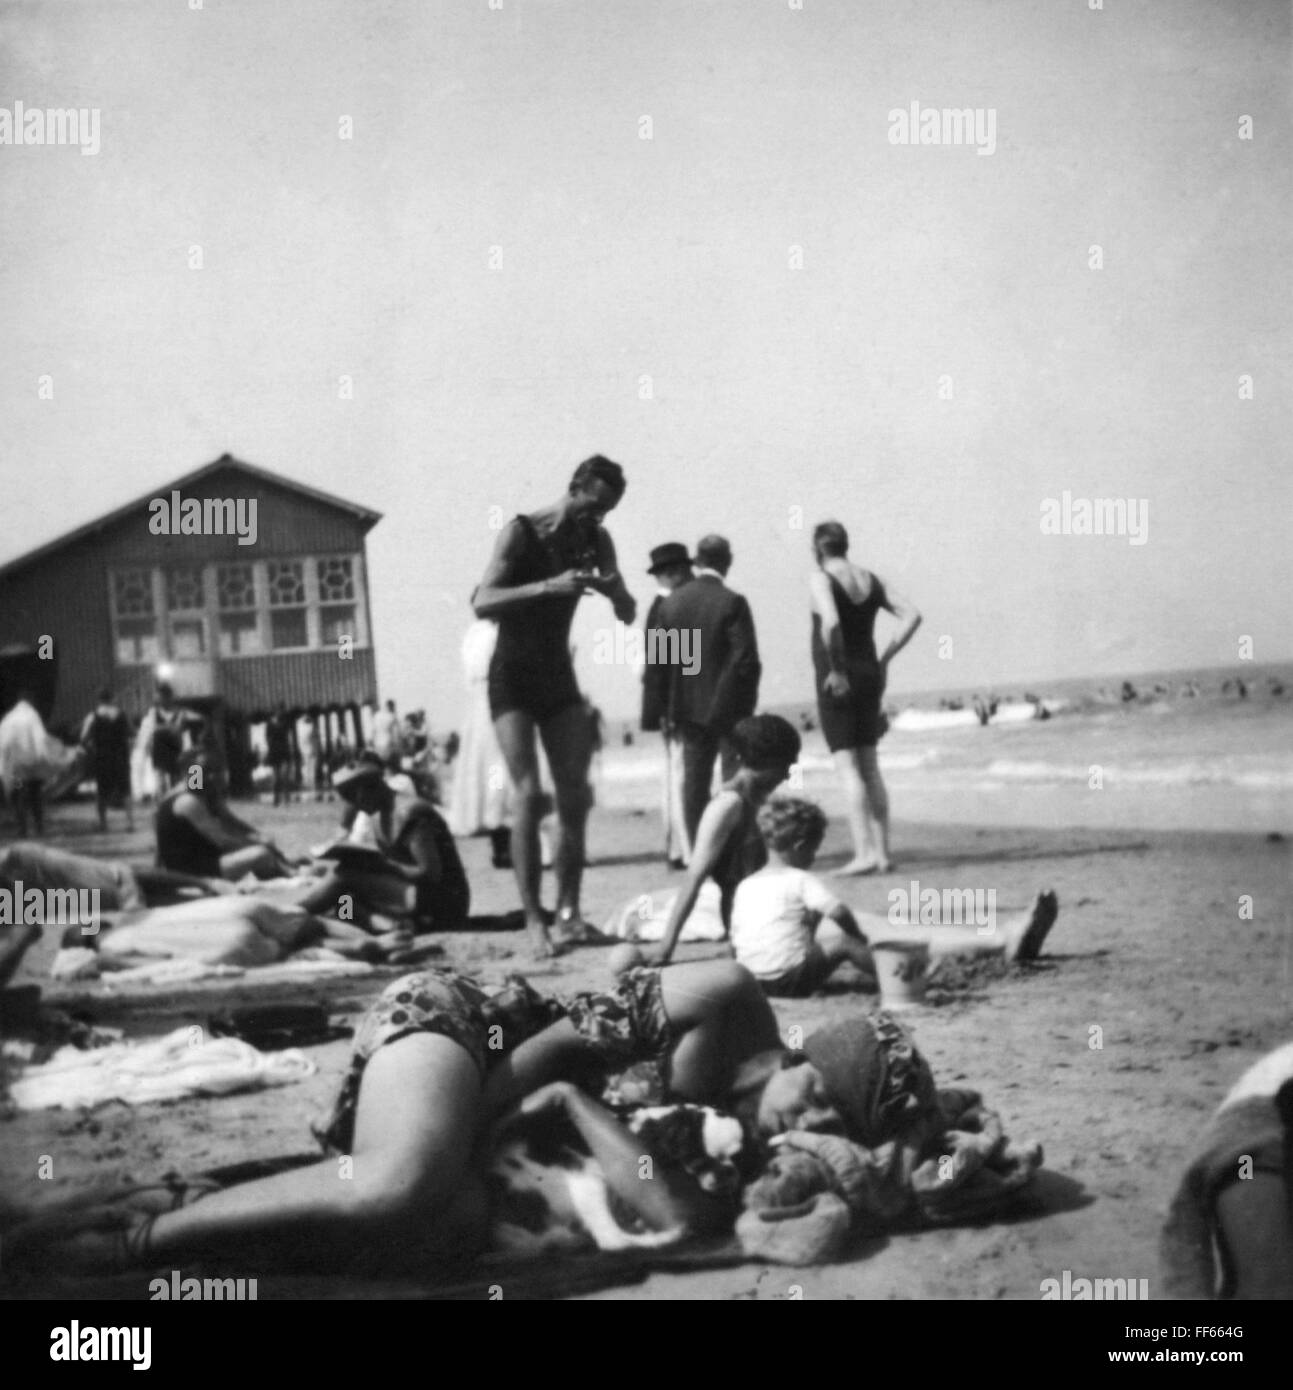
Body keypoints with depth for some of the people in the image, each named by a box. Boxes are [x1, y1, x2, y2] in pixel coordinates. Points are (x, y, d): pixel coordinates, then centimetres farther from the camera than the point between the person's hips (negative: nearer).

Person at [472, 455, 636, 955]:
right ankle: (533, 919, -16)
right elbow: (482, 603, -27)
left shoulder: (596, 540, 1)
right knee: (529, 795, -16)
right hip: (513, 677, -6)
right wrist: (547, 586, -38)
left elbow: (628, 615, 3)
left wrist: (613, 590, -20)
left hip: (559, 678, 6)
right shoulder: (521, 533, -16)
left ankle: (569, 911, 3)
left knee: (575, 797, -1)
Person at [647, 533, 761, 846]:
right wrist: (747, 704, -6)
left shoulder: (671, 602, 3)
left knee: (694, 783, 8)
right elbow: (747, 660, -17)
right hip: (728, 708, -4)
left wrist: (669, 709, 10)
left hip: (688, 710, 4)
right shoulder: (732, 603, -12)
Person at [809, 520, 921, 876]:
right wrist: (884, 659, 6)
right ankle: (882, 852, 9)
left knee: (847, 768, -7)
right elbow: (911, 615, 5)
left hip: (836, 681, -6)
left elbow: (830, 623, -27)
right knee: (870, 767, 11)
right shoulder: (870, 579, 9)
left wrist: (836, 670, -17)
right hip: (869, 676, 6)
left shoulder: (821, 579, -11)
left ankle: (864, 852, -14)